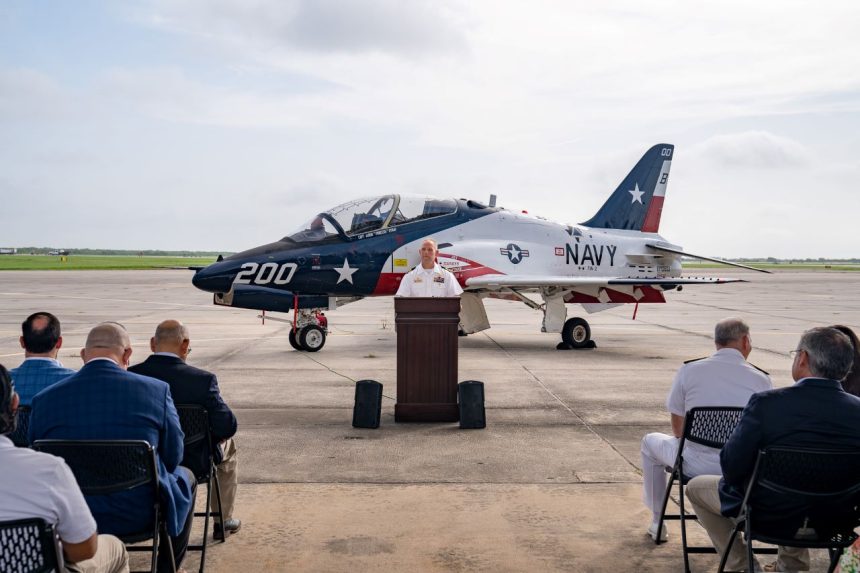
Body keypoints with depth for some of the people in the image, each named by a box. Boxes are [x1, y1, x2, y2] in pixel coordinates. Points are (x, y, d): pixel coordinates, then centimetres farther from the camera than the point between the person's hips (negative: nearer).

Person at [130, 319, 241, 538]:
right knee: (226, 445, 28)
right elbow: (227, 426, -21)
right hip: (191, 463, -3)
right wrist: (212, 436, 2)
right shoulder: (202, 379, -23)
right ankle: (223, 521, 34)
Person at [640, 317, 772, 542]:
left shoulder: (689, 370, -7)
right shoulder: (762, 380, -5)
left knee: (650, 442, 27)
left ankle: (657, 523, 34)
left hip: (697, 466, -2)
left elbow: (678, 428, 2)